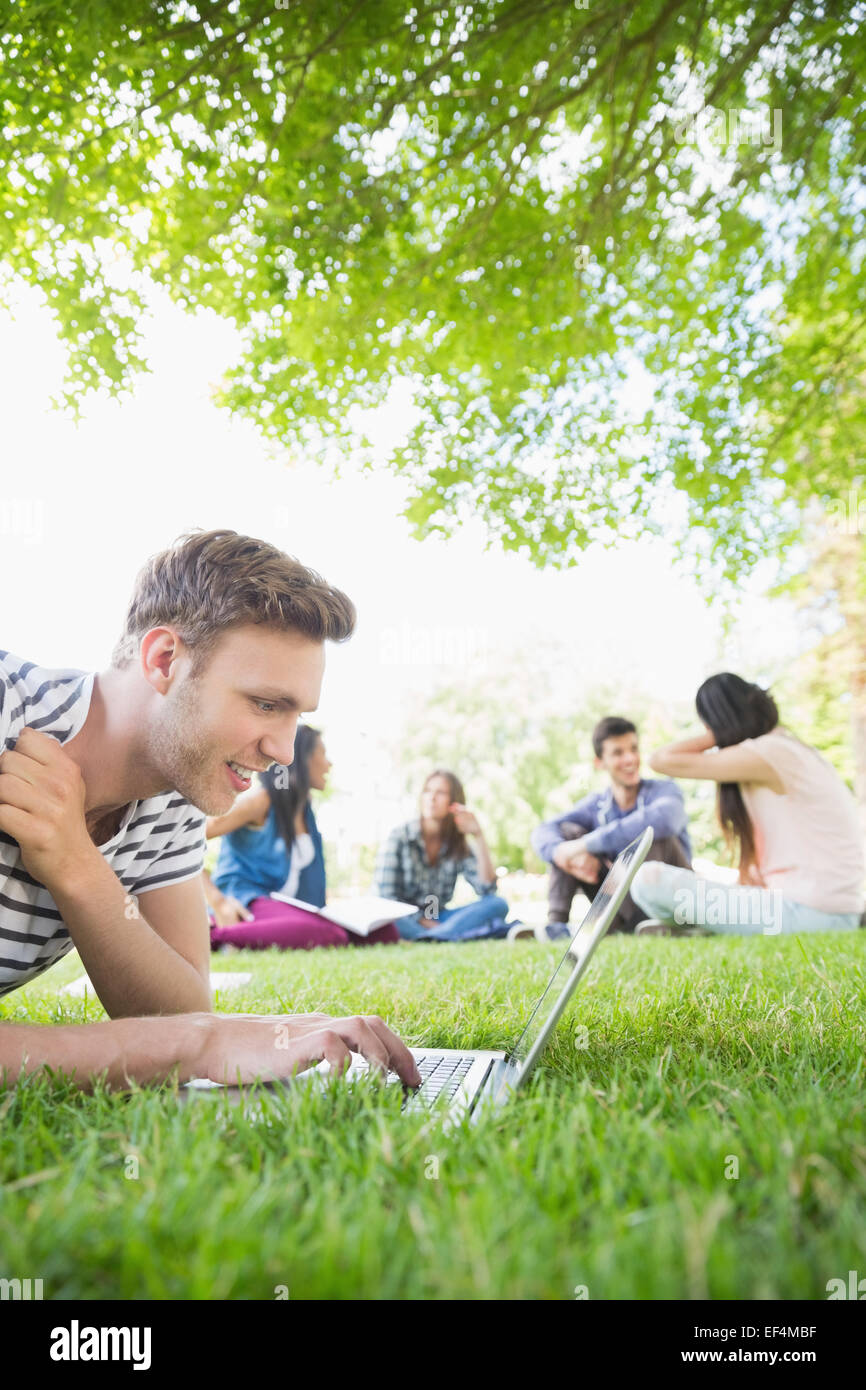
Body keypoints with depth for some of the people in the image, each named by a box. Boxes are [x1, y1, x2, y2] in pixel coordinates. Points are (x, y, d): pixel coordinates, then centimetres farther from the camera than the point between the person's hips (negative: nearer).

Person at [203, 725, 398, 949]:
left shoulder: (304, 806, 16)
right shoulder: (260, 800, -8)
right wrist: (218, 902, -21)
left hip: (289, 906, 9)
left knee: (384, 931, -7)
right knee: (329, 934, -37)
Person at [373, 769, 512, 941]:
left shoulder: (459, 848, 6)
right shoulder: (399, 836, -4)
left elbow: (487, 889, -7)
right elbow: (386, 896, -9)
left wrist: (478, 836, -10)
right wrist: (425, 921, -19)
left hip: (436, 919, 4)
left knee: (498, 905, -19)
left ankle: (424, 939, -39)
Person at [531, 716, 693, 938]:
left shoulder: (664, 790, -11)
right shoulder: (596, 805, 2)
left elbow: (663, 818, -37)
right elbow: (542, 833, -11)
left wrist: (587, 844, -37)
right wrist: (565, 854, -36)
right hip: (627, 906, 4)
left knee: (653, 834, -30)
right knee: (568, 832, -6)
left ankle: (611, 923, -25)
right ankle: (556, 924, -19)